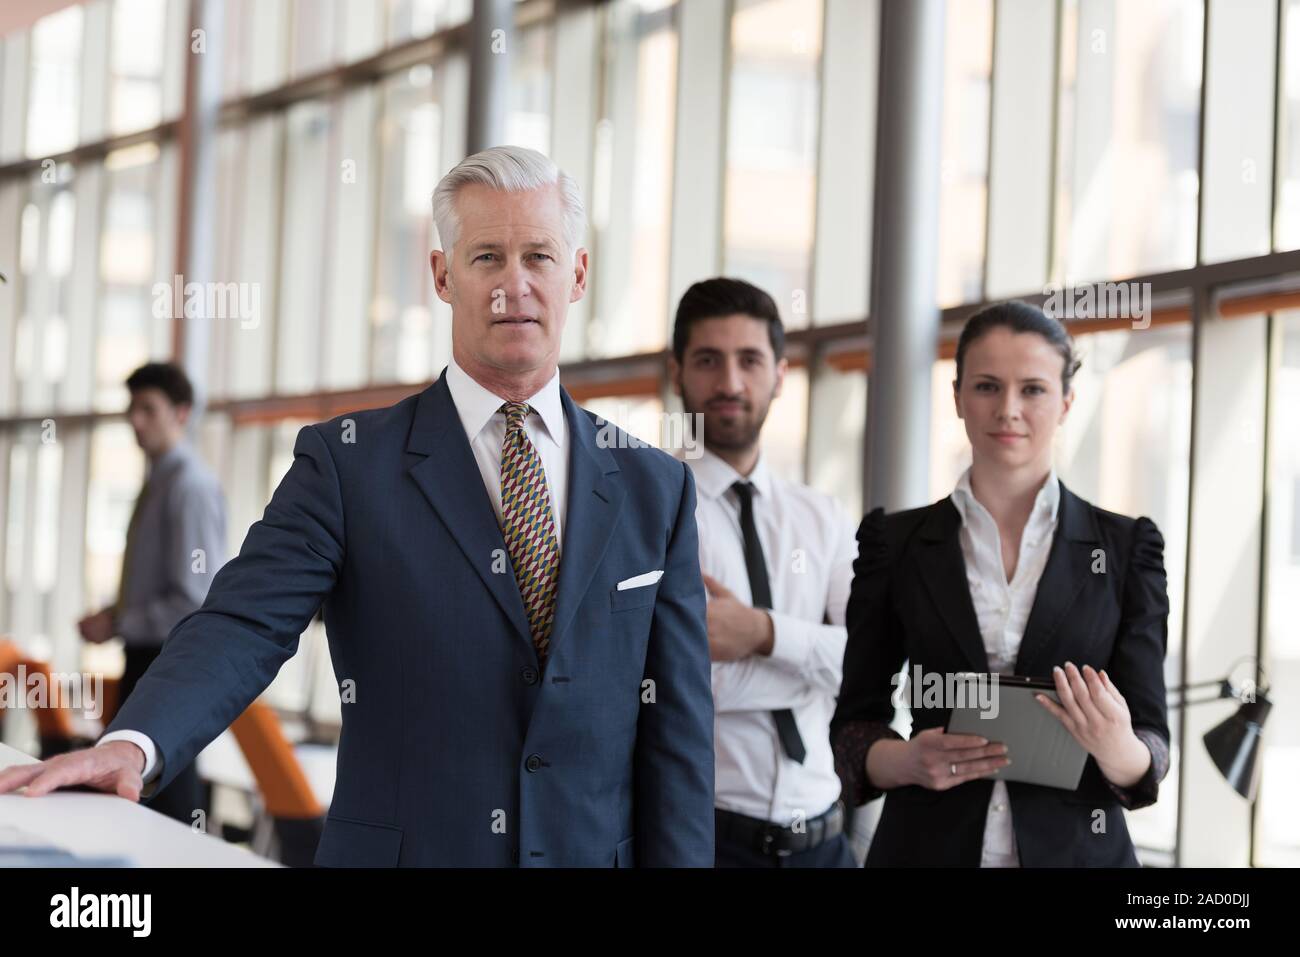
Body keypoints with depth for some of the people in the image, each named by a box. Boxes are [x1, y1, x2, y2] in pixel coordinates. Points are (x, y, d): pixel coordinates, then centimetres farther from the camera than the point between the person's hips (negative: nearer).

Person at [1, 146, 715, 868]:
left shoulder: (656, 489, 5)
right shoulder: (347, 462, -3)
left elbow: (675, 729, 2)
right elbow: (245, 623, -16)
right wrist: (133, 744, -34)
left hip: (596, 852, 2)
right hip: (399, 848, -2)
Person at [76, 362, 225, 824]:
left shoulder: (191, 487, -15)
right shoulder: (158, 482, 14)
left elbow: (197, 599, -21)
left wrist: (119, 624, -15)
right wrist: (114, 613, 7)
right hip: (146, 658, 10)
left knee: (171, 811, -5)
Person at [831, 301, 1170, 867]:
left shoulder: (1126, 547, -1)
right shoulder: (895, 543, 1)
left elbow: (1151, 752, -3)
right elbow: (854, 724, 3)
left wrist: (1116, 750, -24)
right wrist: (904, 760, -17)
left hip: (1076, 849, 0)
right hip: (928, 847, 0)